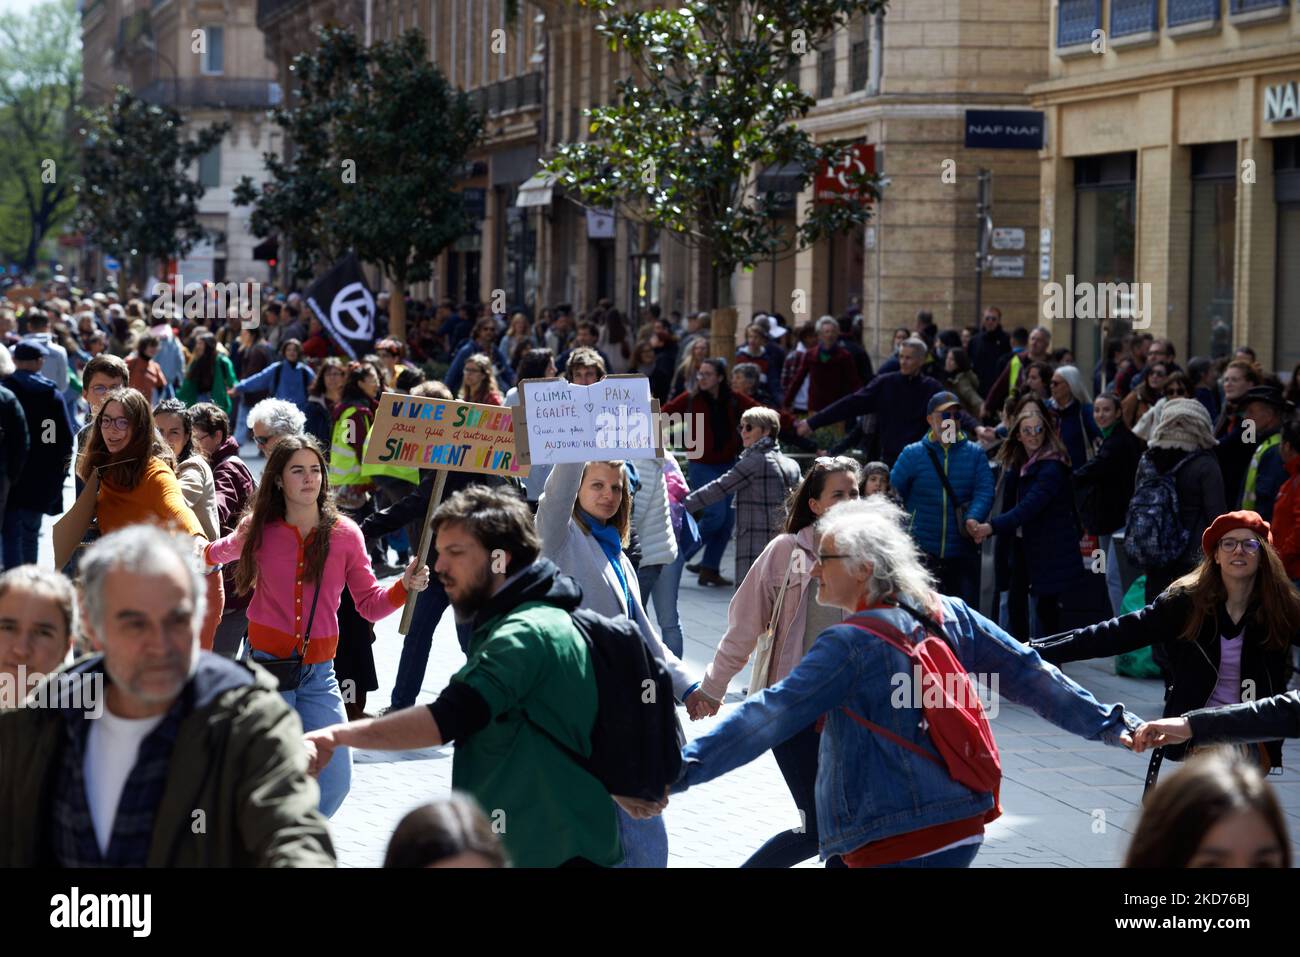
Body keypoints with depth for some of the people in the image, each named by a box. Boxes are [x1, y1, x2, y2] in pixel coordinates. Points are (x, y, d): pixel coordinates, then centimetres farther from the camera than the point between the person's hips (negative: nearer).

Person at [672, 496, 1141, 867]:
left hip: (896, 846, -8)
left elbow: (771, 715, -21)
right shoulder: (950, 614, 5)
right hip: (965, 827, 8)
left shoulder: (851, 644, -14)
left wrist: (684, 767, -24)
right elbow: (1027, 673, 6)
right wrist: (1105, 723, 14)